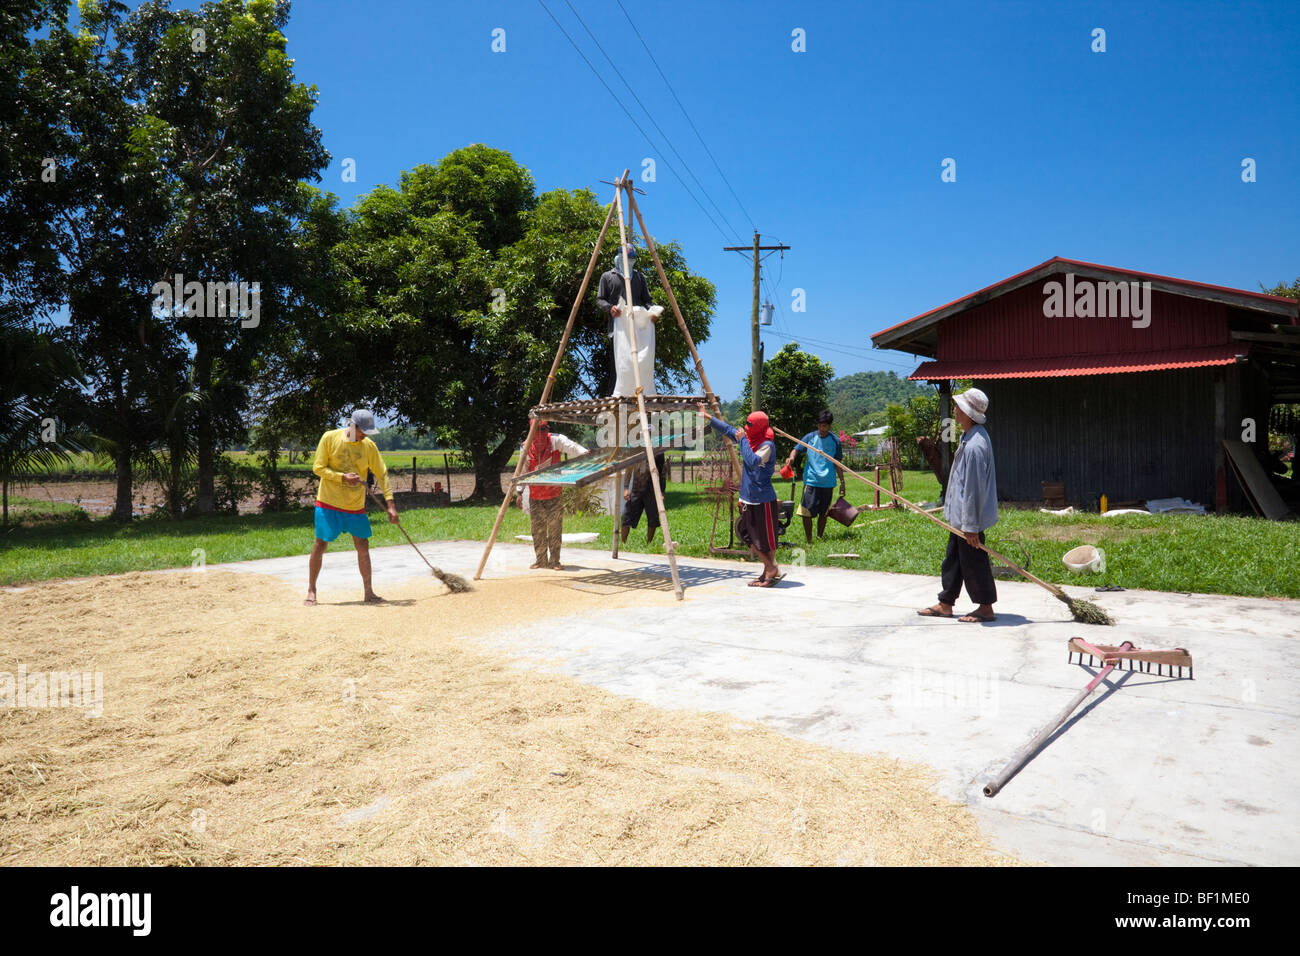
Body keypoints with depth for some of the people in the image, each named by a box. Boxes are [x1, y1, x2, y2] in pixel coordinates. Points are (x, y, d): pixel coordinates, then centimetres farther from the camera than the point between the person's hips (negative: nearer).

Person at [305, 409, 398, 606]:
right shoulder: (330, 438, -8)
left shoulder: (368, 446, -1)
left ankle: (368, 592, 11)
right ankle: (311, 591, 14)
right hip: (329, 502, -2)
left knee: (363, 546, 1)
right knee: (320, 545, 0)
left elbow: (381, 473, 1)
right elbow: (318, 468, -7)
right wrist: (343, 477, -22)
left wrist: (390, 503, -6)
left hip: (356, 505, 3)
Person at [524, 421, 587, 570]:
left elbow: (570, 445, -21)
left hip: (554, 495, -1)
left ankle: (554, 561, 7)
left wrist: (584, 452, -40)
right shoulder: (527, 447, -1)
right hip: (535, 496, 2)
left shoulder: (556, 440, -5)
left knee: (555, 528, -2)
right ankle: (541, 559, 20)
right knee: (538, 530, 7)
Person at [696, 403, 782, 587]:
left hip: (763, 500, -9)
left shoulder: (767, 445, -15)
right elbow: (728, 430, 20)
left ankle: (772, 572, 10)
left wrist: (742, 440, -23)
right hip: (748, 499, 9)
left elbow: (753, 461, -32)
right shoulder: (749, 439, 8)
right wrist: (708, 417, 22)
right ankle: (770, 570, 19)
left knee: (766, 538, -1)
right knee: (749, 537, 11)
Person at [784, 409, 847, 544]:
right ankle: (809, 541, 4)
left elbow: (838, 463, 10)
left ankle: (820, 538, 26)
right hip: (811, 481, -1)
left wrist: (842, 482, 9)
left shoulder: (835, 441, 4)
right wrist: (792, 457, -25)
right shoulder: (810, 437, 1)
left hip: (828, 482, 1)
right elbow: (796, 449, -2)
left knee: (823, 513, 11)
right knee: (806, 512, -8)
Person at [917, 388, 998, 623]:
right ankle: (945, 604, 27)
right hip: (960, 515, 11)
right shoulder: (970, 436, 8)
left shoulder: (974, 446, -25)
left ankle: (986, 608, 16)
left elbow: (973, 489, -24)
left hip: (969, 518, -11)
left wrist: (971, 526, -21)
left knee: (973, 561, 2)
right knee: (953, 558, 17)